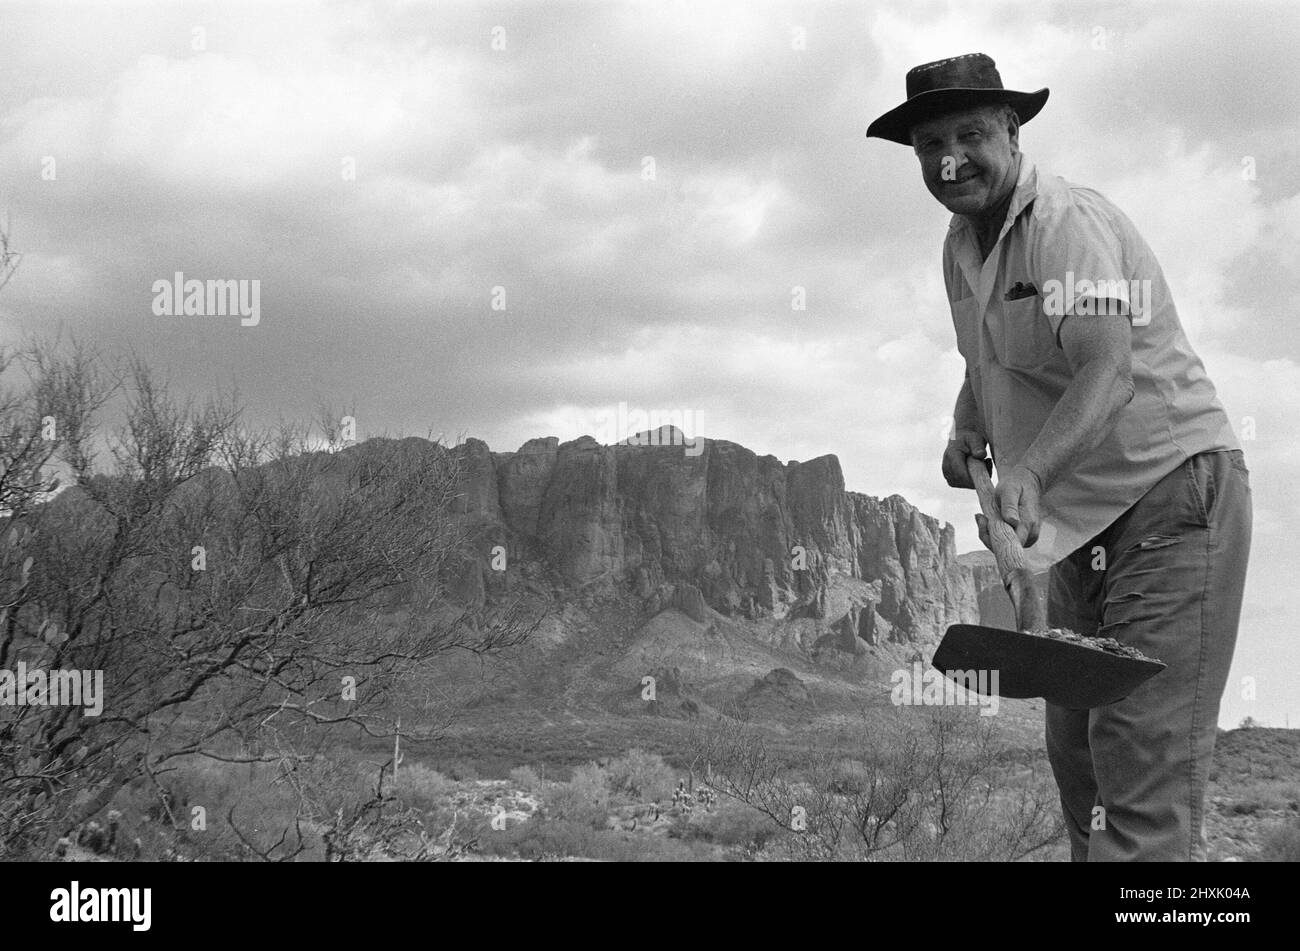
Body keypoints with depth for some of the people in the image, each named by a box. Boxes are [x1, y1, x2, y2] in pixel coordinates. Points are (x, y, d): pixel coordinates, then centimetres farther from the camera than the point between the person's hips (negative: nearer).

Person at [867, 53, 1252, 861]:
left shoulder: (1069, 222, -17)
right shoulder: (962, 246, 10)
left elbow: (1108, 372, -31)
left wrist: (1029, 470, -45)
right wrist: (970, 429, 9)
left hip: (1174, 495, -9)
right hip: (1084, 517, 9)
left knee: (1142, 744, -17)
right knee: (1076, 747, 11)